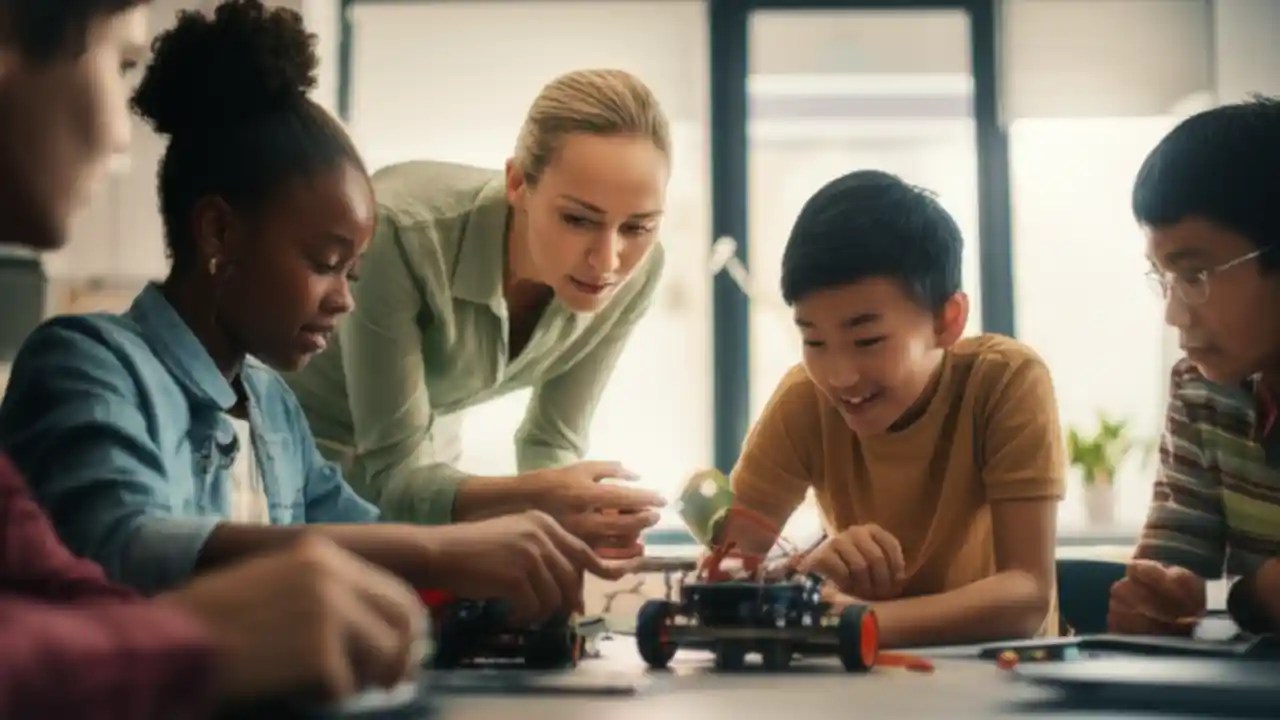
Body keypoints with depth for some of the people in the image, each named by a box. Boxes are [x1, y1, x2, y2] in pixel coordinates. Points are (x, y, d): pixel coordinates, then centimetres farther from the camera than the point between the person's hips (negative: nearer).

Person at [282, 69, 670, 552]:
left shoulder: (634, 273, -19)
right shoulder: (403, 230, -33)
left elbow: (552, 443, -9)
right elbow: (393, 471, -29)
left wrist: (582, 509, -29)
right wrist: (532, 499, -45)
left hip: (425, 454, 4)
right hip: (288, 449, -3)